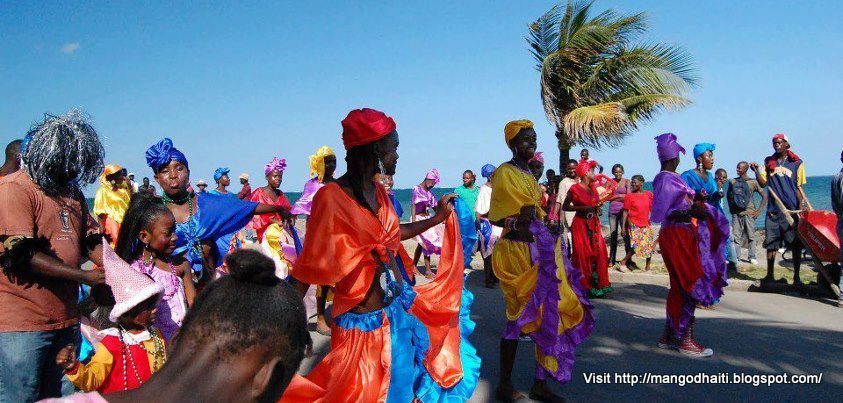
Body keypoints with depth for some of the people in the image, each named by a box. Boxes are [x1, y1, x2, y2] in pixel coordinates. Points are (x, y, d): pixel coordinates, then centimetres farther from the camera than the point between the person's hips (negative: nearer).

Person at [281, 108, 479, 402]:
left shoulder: (377, 191, 2)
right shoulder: (332, 197, -21)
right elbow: (307, 268, -19)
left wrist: (438, 218, 24)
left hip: (403, 306, 7)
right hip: (365, 320, -7)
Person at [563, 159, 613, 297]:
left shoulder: (593, 188, 11)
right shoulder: (574, 189, -8)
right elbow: (565, 207, -7)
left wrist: (599, 210, 3)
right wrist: (582, 208, -17)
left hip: (594, 224, 6)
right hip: (581, 224, -6)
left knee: (599, 253, 2)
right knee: (583, 255, -3)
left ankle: (598, 285, 11)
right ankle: (585, 286, 6)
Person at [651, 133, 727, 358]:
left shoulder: (672, 178, 12)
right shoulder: (665, 179, -14)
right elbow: (660, 214, -21)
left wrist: (695, 200, 13)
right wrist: (690, 212, -26)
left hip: (684, 235, 10)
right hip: (676, 236, -10)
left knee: (680, 286, 14)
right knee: (690, 286, -5)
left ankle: (668, 337, 22)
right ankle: (685, 340, 2)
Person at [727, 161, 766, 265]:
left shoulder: (753, 182, -2)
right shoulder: (732, 181, 6)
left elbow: (764, 196, 3)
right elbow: (728, 194, 22)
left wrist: (758, 211, -2)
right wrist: (730, 207, 13)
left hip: (749, 213, -2)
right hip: (736, 213, 2)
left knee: (751, 236, 2)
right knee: (736, 236, 1)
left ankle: (752, 257, 11)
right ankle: (736, 257, 6)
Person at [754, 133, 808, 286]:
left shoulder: (796, 163, 3)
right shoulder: (768, 162, 9)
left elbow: (799, 187, 1)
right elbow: (763, 183, 2)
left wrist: (801, 208, -7)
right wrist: (756, 171, -15)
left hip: (792, 210, -2)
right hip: (773, 210, 2)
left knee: (796, 245, 1)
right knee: (771, 244, 7)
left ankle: (796, 277, 9)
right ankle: (769, 275, 17)